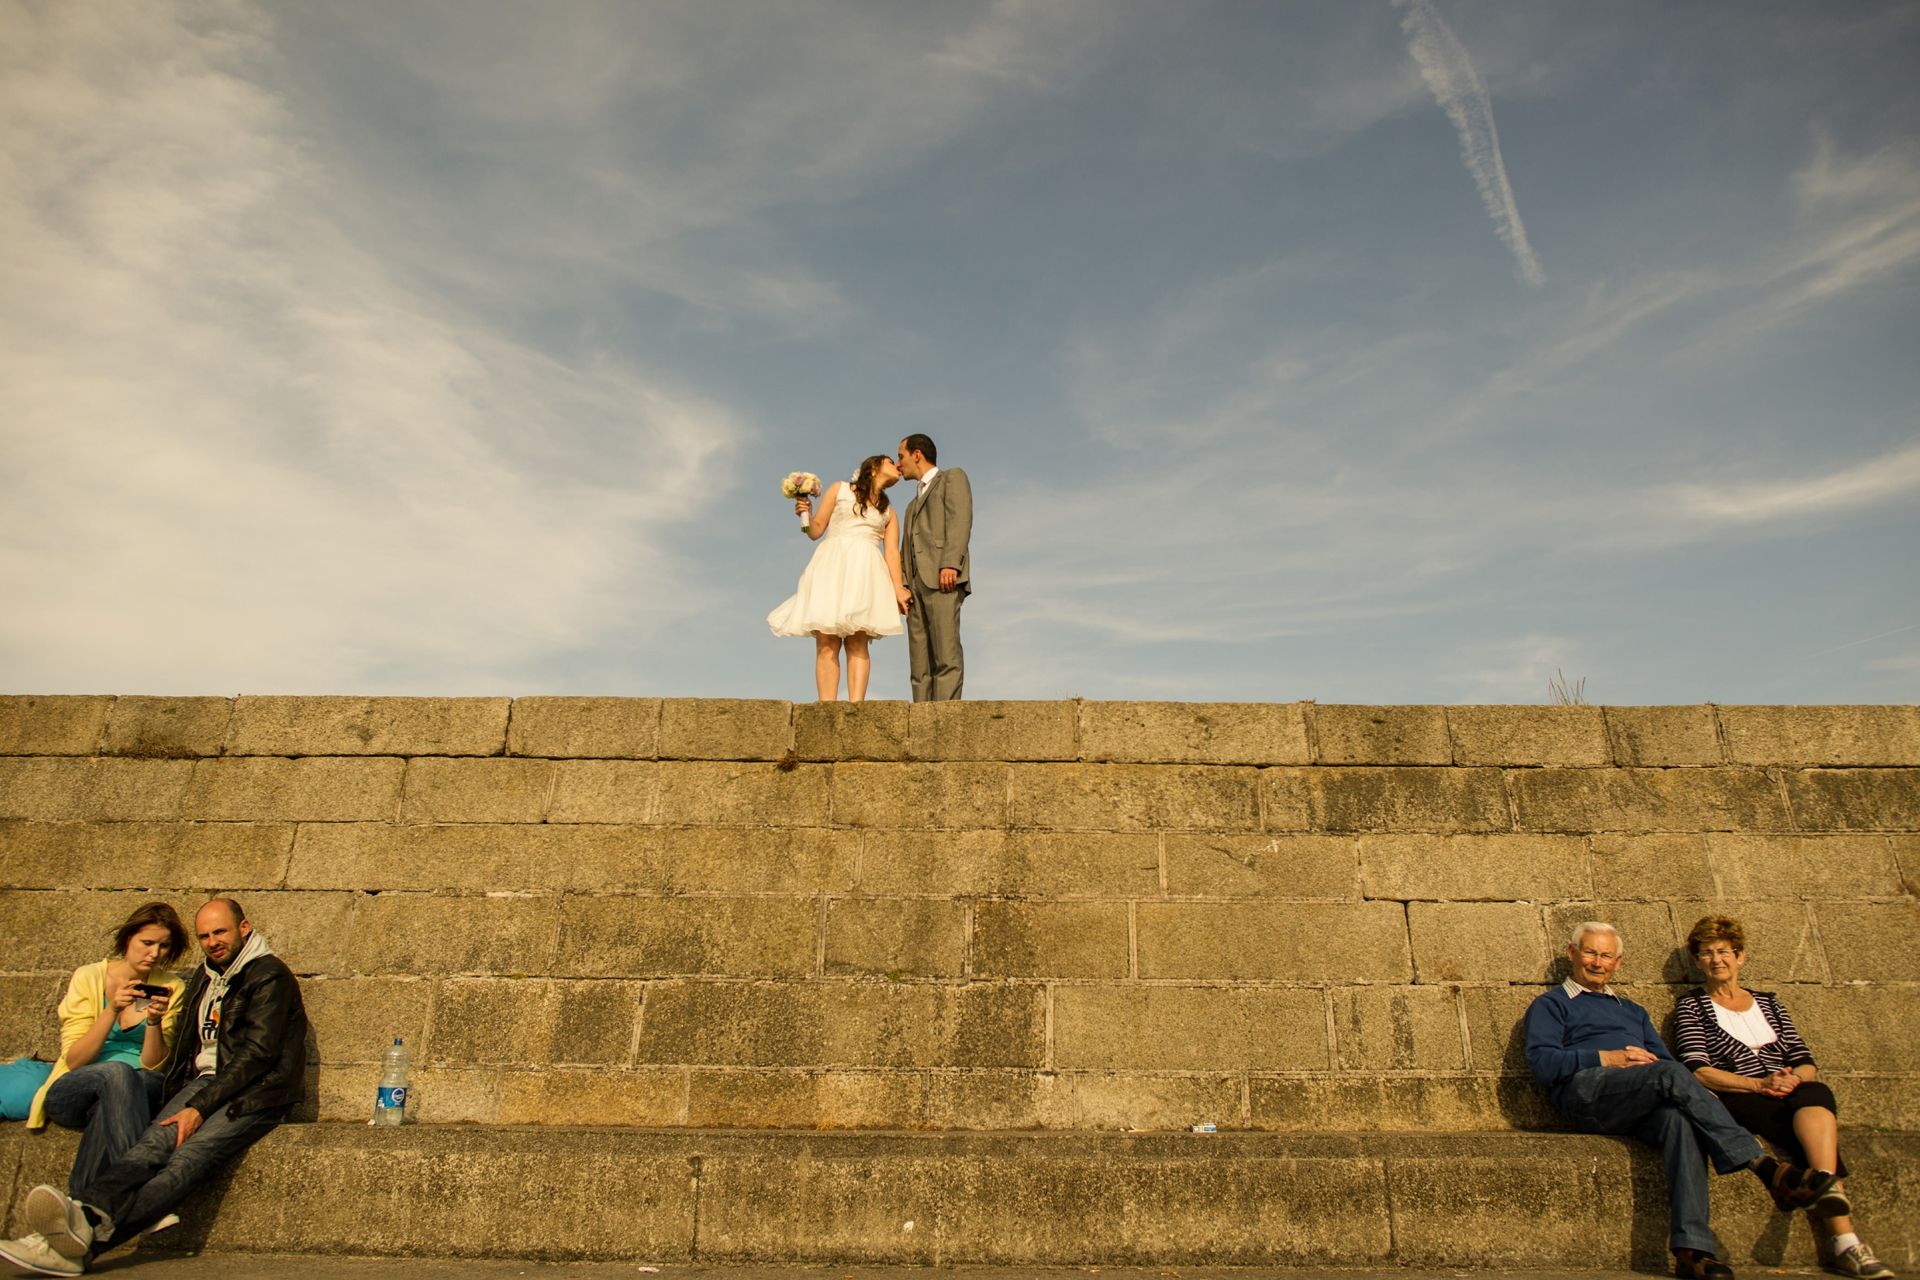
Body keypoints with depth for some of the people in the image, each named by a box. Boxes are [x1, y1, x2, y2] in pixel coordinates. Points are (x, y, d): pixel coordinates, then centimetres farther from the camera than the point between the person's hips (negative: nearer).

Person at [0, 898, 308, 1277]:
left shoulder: (270, 976, -5)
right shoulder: (206, 976, 20)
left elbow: (257, 1053, -13)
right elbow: (189, 1045, 22)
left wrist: (200, 1107, -17)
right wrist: (176, 1099, 5)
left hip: (255, 1091, -6)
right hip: (206, 1079, 6)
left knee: (188, 1157, -30)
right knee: (153, 1143, -25)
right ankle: (87, 1213, -50)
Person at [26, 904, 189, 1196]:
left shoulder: (170, 988, 7)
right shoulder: (88, 978, 3)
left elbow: (153, 1065, 1)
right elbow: (74, 1060, -4)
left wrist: (155, 1020, -16)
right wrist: (112, 1010, -17)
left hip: (140, 1090, 1)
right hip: (73, 1093, -1)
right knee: (117, 1072, -37)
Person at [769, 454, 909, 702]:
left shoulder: (888, 512, 24)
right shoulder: (840, 490, 17)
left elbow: (891, 551, 10)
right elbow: (816, 531, 15)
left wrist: (898, 587, -5)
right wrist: (806, 515, -7)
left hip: (864, 570, 2)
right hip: (832, 564, -1)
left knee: (858, 643, -15)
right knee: (826, 642, -14)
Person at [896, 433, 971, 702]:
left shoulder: (953, 477, 12)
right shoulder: (914, 503, 35)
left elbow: (960, 520, -5)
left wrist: (950, 564, -19)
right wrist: (903, 586, 8)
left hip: (942, 577, -8)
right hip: (916, 584, 8)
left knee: (945, 654, -18)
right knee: (920, 662, -3)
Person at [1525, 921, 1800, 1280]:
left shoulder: (1633, 1011, 37)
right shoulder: (1550, 1005, 20)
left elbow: (1664, 1059, 23)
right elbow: (1542, 1062, 2)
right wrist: (1608, 1058, -7)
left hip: (1641, 1107, 4)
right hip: (1586, 1094, -4)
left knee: (1678, 1118, -34)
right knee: (1670, 1075, -31)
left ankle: (1692, 1249, -44)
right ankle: (1760, 1164, -29)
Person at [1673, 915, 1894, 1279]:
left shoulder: (1768, 1003, 27)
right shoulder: (1692, 1007, 12)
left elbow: (1805, 1063, 16)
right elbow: (1697, 1072, -2)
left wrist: (1796, 1079, -8)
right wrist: (1758, 1085, -15)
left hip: (1791, 1097, 3)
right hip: (1732, 1101, -3)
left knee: (1815, 1094, -33)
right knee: (1817, 1124, -32)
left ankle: (1823, 1182, -55)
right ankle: (1845, 1241, -45)